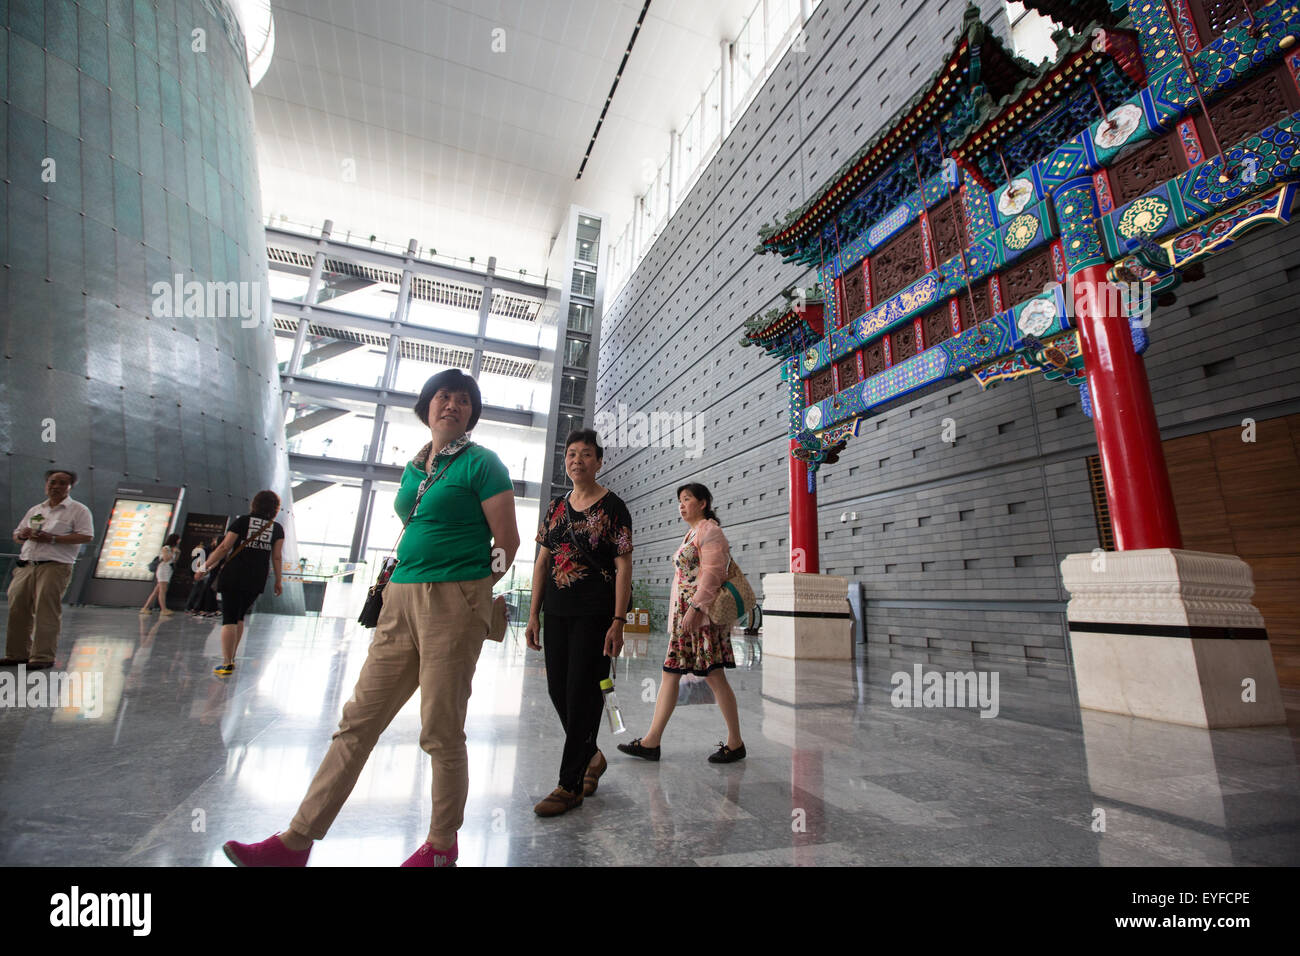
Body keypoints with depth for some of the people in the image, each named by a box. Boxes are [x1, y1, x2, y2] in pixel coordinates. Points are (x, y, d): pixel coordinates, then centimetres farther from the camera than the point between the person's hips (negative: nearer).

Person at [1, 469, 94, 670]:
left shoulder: (78, 510, 2)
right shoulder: (35, 510, 22)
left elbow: (86, 536, -9)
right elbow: (16, 535, 26)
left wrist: (53, 538, -16)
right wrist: (22, 534, 2)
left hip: (55, 566, -6)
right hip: (26, 566, 6)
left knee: (46, 612, -9)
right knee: (17, 609, 5)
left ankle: (43, 656, -5)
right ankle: (17, 654, 18)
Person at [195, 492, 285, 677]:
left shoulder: (242, 521, 3)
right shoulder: (277, 528, 6)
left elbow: (224, 547, -3)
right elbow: (276, 558, 3)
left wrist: (205, 566, 6)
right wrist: (278, 581, 9)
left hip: (234, 576, -2)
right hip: (257, 580, 2)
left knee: (229, 619, 0)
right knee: (239, 617, 18)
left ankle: (226, 664, -3)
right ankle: (230, 659, 20)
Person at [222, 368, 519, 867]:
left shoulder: (480, 463, -6)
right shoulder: (414, 467, 17)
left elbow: (507, 542, -8)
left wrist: (468, 590, 0)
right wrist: (403, 585, 15)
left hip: (454, 603, -7)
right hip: (401, 601, 7)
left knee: (441, 732, 3)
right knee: (358, 720, 12)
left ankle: (442, 846, 22)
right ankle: (297, 841, 24)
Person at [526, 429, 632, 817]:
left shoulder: (613, 507, -5)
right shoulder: (556, 507, 11)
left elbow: (624, 566, -9)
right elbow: (543, 561, 13)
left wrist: (618, 621, -15)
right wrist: (534, 614, 9)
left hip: (595, 614, -6)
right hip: (557, 613, 6)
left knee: (581, 694, -1)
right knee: (559, 691, 11)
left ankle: (570, 785, 14)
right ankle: (591, 756, 35)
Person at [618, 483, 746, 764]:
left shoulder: (709, 530, -7)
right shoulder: (693, 534, 21)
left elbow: (712, 573, -17)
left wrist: (695, 608, -23)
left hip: (702, 614, -10)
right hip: (683, 615, 10)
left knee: (714, 677, -3)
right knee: (670, 675, 8)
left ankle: (735, 743, 10)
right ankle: (651, 742, 13)